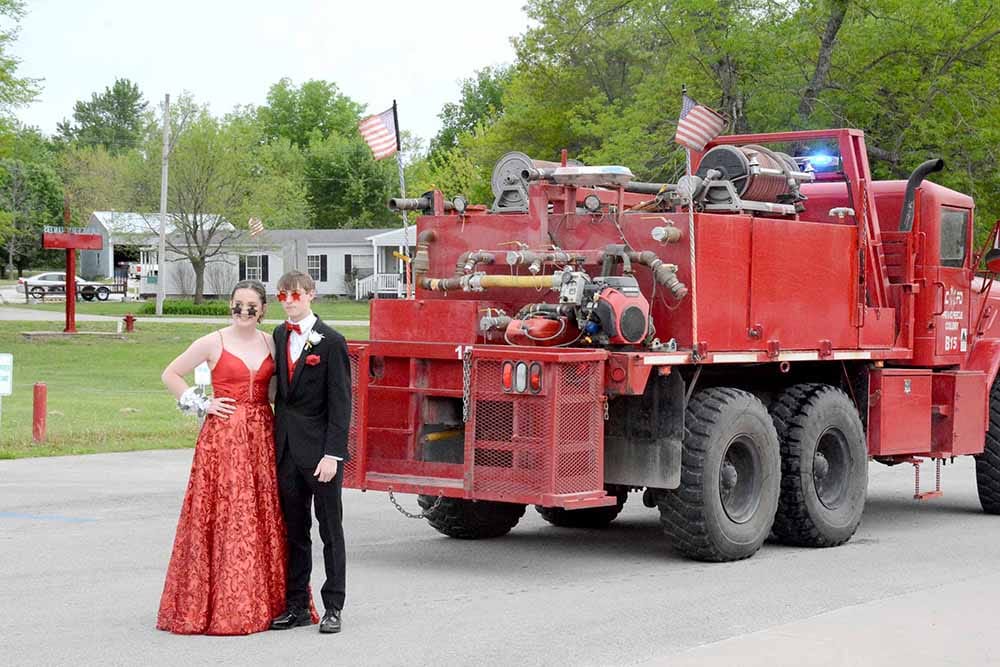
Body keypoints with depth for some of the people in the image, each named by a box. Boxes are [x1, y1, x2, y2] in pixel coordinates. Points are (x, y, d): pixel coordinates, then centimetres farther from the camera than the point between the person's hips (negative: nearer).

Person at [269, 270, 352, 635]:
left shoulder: (330, 341, -8)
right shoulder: (278, 336, 10)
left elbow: (340, 402, -11)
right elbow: (281, 390, 13)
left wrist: (332, 454, -16)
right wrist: (276, 438, 6)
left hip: (320, 449, -6)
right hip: (286, 448, 6)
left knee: (330, 529, 4)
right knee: (294, 530, 11)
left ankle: (333, 607, 10)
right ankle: (296, 605, 18)